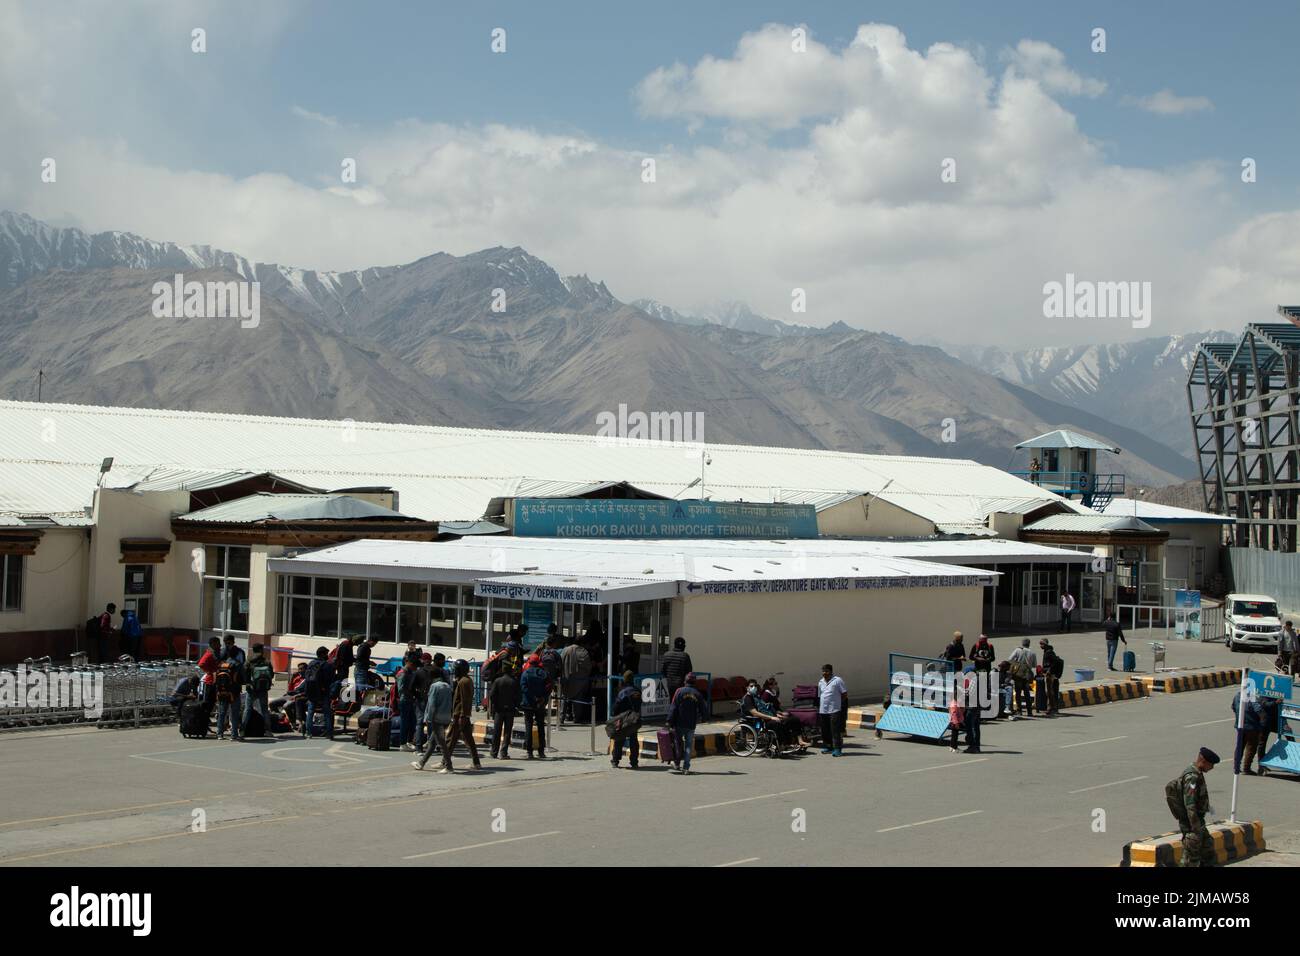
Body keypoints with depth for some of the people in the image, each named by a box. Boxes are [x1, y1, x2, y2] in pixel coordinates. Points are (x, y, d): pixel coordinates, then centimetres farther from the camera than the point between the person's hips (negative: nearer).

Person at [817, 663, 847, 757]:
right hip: (823, 710, 7)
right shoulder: (820, 682, 16)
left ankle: (837, 749, -11)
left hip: (834, 710, -7)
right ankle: (828, 746, 22)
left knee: (835, 730, -11)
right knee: (825, 730, 10)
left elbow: (845, 694, -3)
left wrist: (838, 701, -3)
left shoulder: (837, 681, -4)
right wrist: (818, 708, 18)